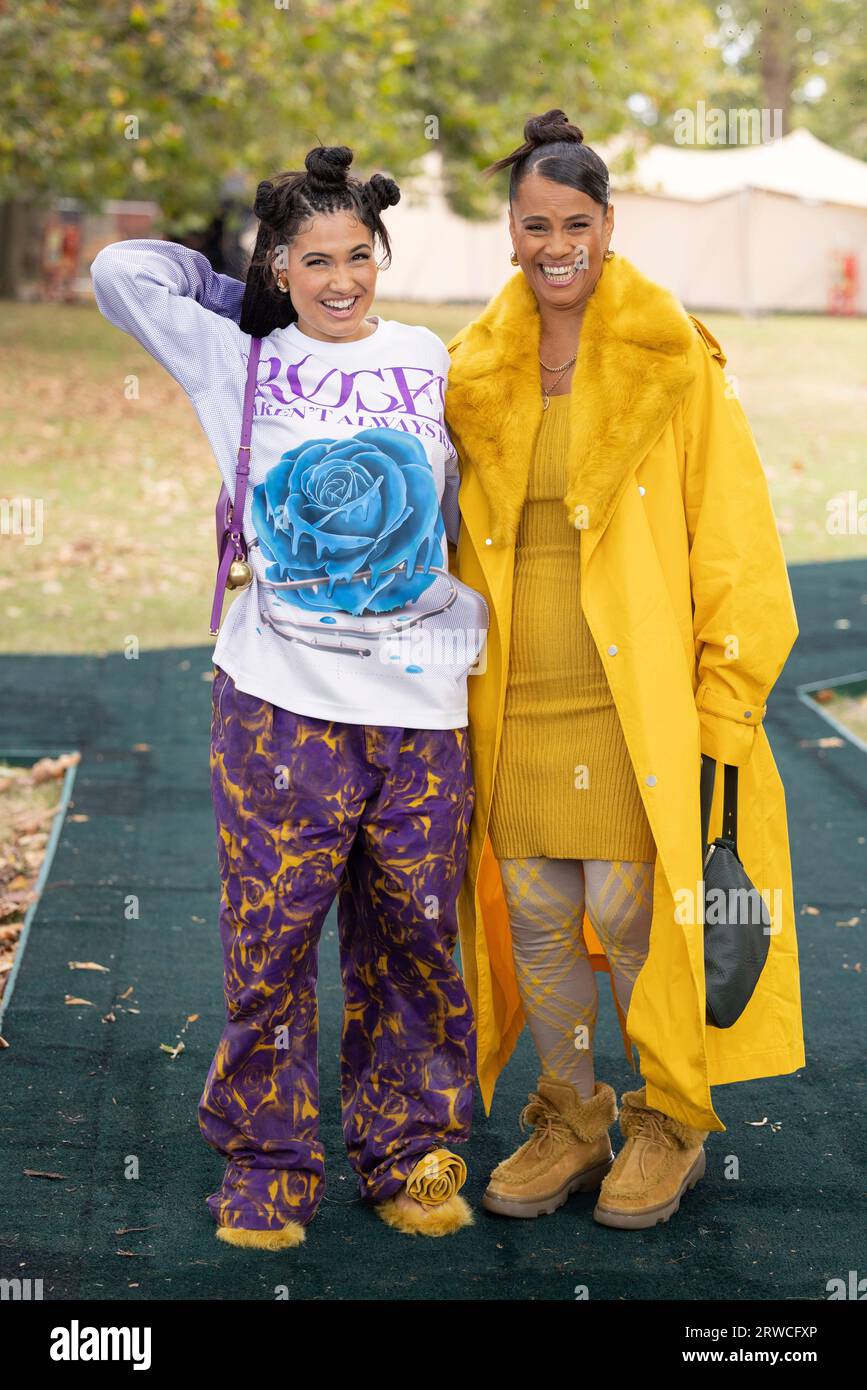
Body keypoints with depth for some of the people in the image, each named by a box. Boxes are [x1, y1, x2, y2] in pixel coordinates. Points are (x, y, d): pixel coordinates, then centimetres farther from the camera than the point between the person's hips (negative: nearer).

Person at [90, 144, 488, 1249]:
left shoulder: (427, 359, 12)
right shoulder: (240, 364, 8)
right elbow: (119, 270, 3)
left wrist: (464, 623, 11)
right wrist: (254, 296, 13)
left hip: (421, 698, 2)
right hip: (281, 699, -1)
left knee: (412, 940, 8)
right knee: (271, 938, 1)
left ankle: (409, 1156, 22)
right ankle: (269, 1168, 16)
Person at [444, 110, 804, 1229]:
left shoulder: (675, 365, -4)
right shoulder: (480, 374, 8)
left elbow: (733, 546, -5)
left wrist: (726, 711, -9)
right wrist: (453, 694, 11)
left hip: (636, 702, -4)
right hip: (515, 706, 4)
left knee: (628, 915, -3)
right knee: (535, 917, 8)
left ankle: (671, 1120, 21)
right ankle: (569, 1122, 27)